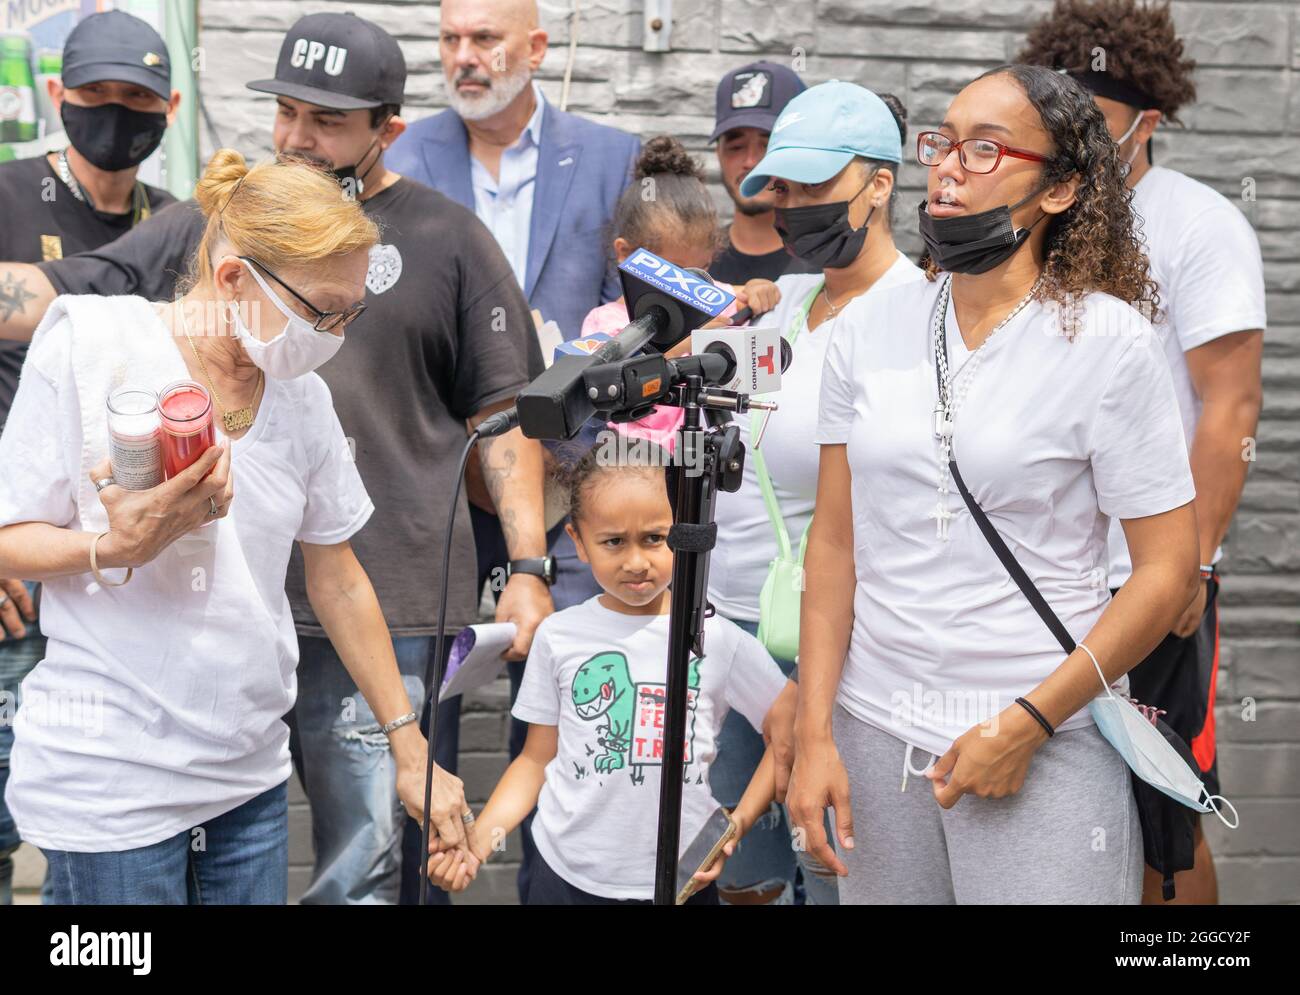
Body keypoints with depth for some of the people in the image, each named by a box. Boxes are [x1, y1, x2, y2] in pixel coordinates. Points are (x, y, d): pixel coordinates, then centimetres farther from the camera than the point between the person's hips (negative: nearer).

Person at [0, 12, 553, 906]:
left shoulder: (448, 239, 5)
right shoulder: (206, 224, 12)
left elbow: (502, 414, 5)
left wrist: (529, 568, -1)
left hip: (390, 607, -3)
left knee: (373, 864, 1)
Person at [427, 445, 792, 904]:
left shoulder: (719, 641, -6)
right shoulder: (558, 637, -3)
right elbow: (538, 758, 4)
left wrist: (740, 822, -9)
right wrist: (479, 837, -9)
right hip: (566, 876, 1)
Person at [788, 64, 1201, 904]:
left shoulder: (1108, 341, -7)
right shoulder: (871, 327, 4)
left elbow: (1168, 568, -8)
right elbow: (835, 541, 4)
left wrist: (1028, 724, -12)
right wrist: (813, 733, -1)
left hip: (1046, 752, -3)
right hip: (872, 732, 4)